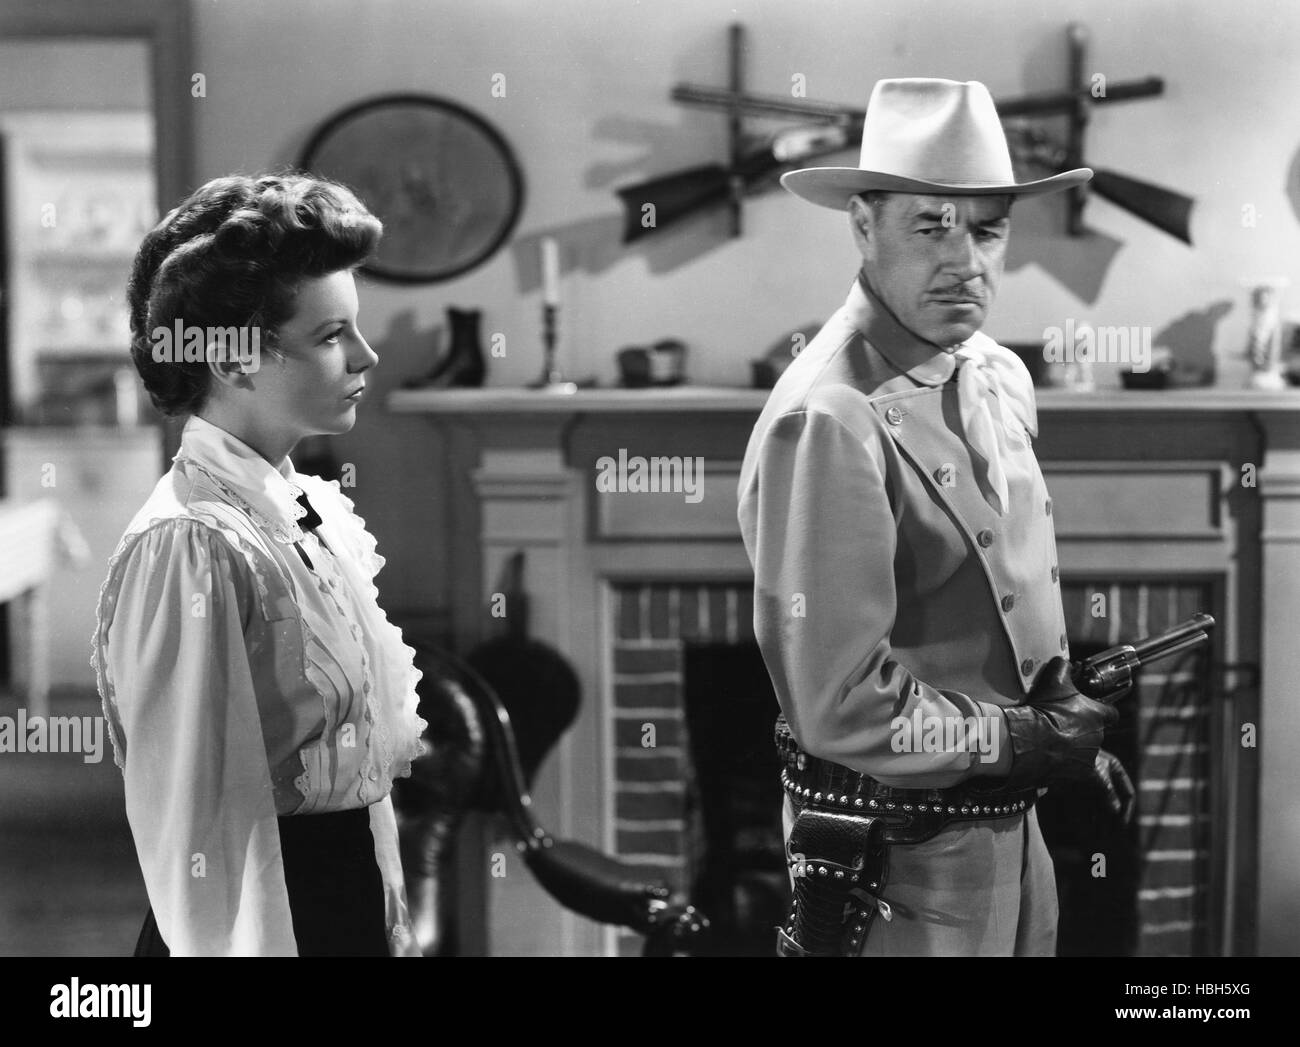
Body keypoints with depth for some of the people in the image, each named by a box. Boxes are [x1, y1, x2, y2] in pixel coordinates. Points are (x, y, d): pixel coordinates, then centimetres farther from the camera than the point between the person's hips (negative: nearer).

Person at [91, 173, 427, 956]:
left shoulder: (321, 512, 5)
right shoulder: (190, 546, -19)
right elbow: (196, 823, -21)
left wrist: (394, 922, 12)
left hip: (355, 902, 8)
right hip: (267, 912, -8)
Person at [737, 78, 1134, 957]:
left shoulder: (1001, 377, 3)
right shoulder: (831, 422, -24)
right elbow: (840, 707, -26)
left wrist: (1063, 713, 4)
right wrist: (1022, 739, -14)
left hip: (1011, 819, 8)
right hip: (897, 854, -8)